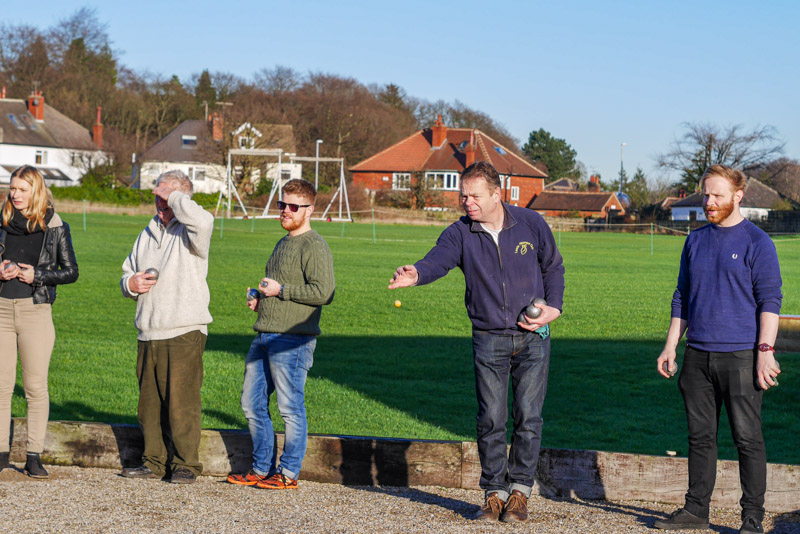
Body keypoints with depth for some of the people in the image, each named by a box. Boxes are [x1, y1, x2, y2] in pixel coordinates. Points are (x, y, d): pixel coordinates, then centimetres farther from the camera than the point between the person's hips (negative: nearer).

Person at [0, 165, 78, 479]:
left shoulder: (55, 227, 2)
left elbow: (71, 272, 4)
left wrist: (37, 275, -9)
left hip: (36, 311, -2)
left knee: (36, 387, -1)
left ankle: (34, 456, 5)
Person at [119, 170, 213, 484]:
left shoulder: (190, 231, -2)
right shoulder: (148, 234, 20)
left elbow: (203, 221, -28)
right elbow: (127, 273, 29)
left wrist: (173, 198, -14)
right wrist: (131, 283, 4)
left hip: (185, 333, -7)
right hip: (148, 334, 7)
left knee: (181, 402, -8)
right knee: (150, 402, 10)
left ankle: (186, 464, 0)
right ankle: (155, 462, 19)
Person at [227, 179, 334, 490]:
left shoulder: (314, 247, -9)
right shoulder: (283, 243, 21)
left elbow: (324, 293, -20)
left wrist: (280, 290, -15)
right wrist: (260, 299, 13)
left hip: (292, 341, -10)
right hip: (264, 337, 10)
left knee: (290, 408, -3)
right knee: (252, 404, 11)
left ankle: (289, 473, 5)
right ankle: (262, 469, 20)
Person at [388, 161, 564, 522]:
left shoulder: (530, 224, -3)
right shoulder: (460, 234, -6)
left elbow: (553, 267, 11)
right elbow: (437, 260, -26)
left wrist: (553, 308, -2)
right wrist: (416, 274, -49)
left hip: (532, 336, 0)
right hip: (488, 339, 0)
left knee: (528, 416, -1)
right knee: (491, 418, -1)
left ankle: (519, 490, 12)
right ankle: (494, 493, 12)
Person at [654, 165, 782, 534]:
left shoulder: (756, 242, -3)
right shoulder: (695, 241, 13)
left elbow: (770, 301, -7)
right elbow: (682, 298, 19)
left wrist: (765, 352, -15)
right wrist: (670, 347, 14)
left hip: (740, 357, -5)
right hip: (697, 356, 5)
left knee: (747, 438, -1)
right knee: (700, 435, 10)